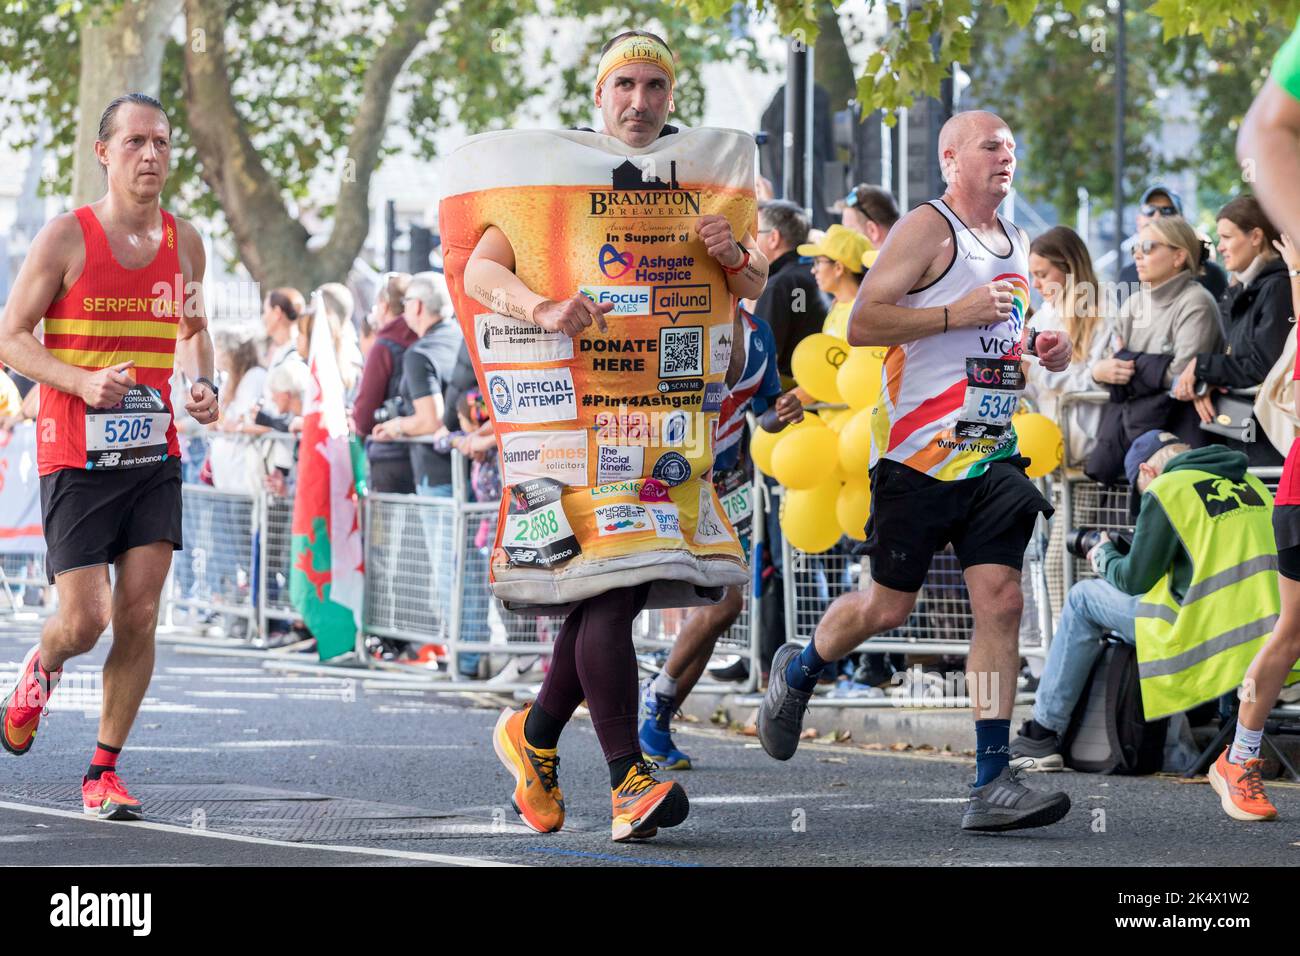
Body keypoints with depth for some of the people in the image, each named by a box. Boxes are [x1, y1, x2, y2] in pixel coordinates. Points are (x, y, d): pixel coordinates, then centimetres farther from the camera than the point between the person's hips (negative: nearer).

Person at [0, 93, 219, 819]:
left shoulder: (184, 242, 6)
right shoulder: (67, 238, -8)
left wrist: (205, 384, 2)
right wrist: (82, 382, -21)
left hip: (154, 458, 4)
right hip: (76, 459, -4)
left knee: (139, 617, -2)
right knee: (85, 619, -7)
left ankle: (105, 770, 9)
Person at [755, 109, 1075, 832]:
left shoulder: (1016, 244, 17)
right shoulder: (927, 229, -7)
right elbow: (863, 323, -14)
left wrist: (1040, 348, 13)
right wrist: (956, 313, -21)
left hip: (993, 454, 6)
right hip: (922, 453, -6)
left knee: (1002, 603, -7)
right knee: (887, 607, 3)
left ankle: (993, 783, -9)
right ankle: (796, 672, 35)